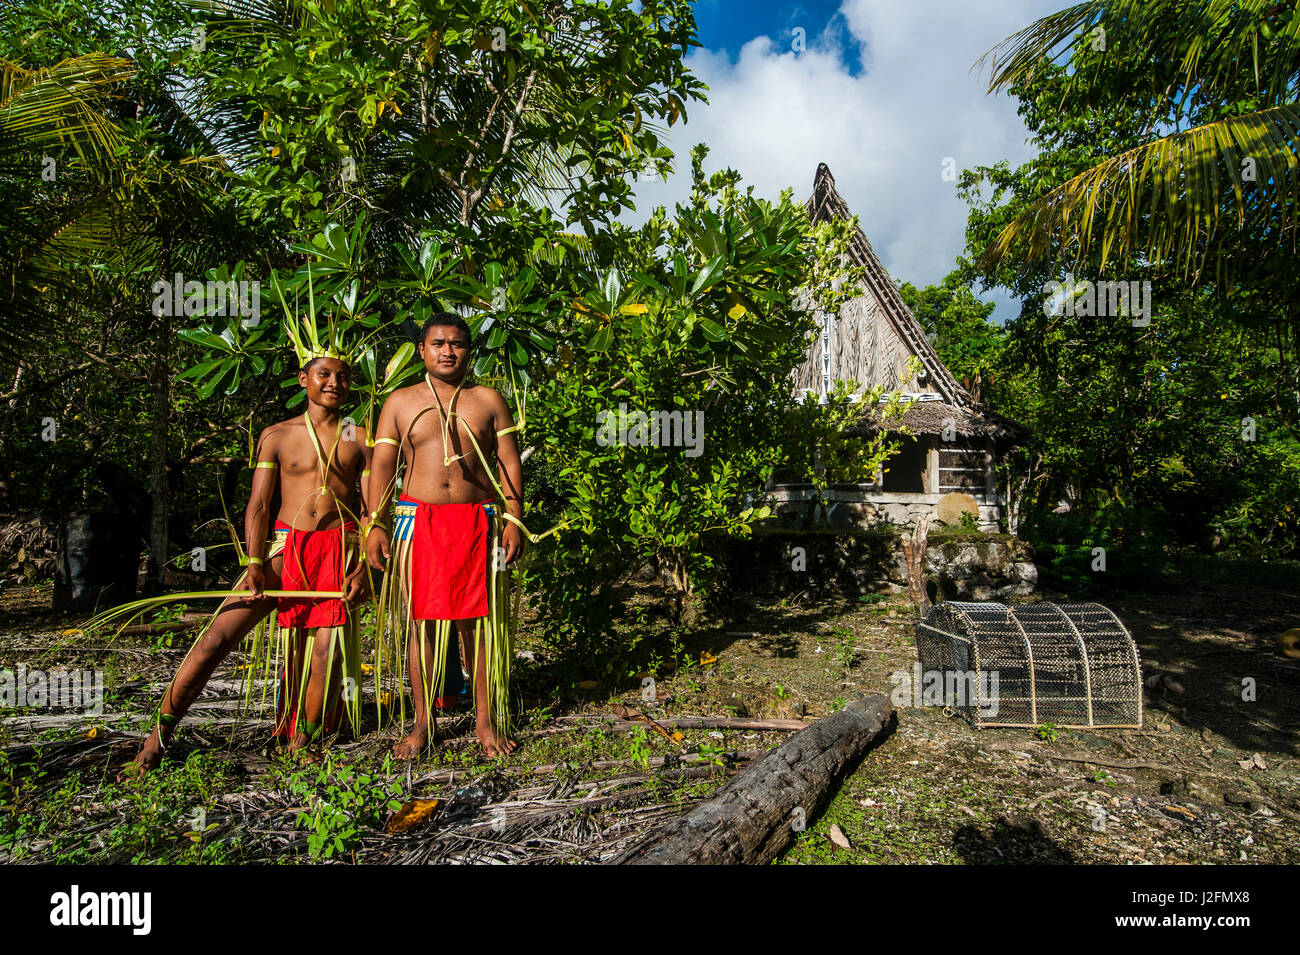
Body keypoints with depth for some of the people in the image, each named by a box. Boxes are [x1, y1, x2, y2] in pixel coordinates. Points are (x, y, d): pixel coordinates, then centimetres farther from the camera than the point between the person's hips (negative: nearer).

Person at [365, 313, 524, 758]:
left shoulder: (488, 400, 10)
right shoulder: (400, 402, 11)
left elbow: (509, 463, 6)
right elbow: (381, 465, 7)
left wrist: (513, 519, -4)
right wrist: (376, 524, -3)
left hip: (478, 523, 0)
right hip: (418, 521, 1)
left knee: (479, 621, 2)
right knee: (420, 621, 3)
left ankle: (485, 721, 14)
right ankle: (422, 724, 17)